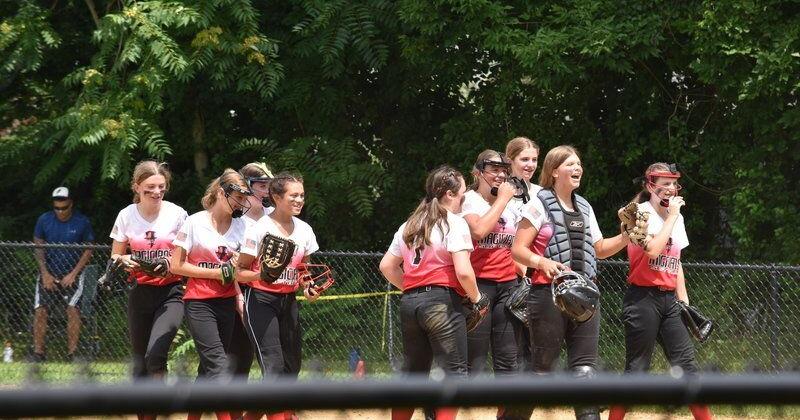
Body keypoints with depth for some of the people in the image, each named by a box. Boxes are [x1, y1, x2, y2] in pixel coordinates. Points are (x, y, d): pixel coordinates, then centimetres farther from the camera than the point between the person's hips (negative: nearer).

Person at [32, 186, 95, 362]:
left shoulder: (82, 222, -5)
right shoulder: (44, 220, 0)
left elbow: (88, 250, 0)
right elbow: (38, 247, 6)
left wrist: (73, 274, -8)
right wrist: (45, 274, -3)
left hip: (72, 275, -2)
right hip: (49, 273, 2)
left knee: (73, 309, -15)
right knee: (40, 311, -7)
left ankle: (72, 352, -11)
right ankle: (38, 352, 0)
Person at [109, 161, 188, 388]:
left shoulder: (177, 214, -5)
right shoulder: (127, 216, 1)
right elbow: (114, 257, 10)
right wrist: (124, 260, -13)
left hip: (170, 294, -3)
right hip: (140, 291, 3)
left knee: (155, 355, -23)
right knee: (140, 363, 8)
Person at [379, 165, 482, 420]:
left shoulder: (410, 225, 16)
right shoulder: (455, 223, -6)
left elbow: (387, 266, 18)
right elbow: (463, 271, -15)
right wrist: (475, 298, -1)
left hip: (410, 302, 7)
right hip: (442, 301, -7)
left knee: (414, 370, 17)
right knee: (456, 371, -5)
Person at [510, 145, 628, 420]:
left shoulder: (584, 208, 16)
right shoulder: (540, 206, -4)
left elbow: (599, 249, 24)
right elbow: (518, 250, -8)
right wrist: (543, 262, -26)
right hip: (549, 294, -6)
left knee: (585, 368, -1)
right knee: (543, 367, -2)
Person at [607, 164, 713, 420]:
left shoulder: (676, 218, 16)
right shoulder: (642, 213, -6)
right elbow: (654, 250, -22)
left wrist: (684, 302, 15)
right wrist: (672, 215, -13)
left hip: (669, 300, 7)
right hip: (644, 298, -7)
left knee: (687, 365, 1)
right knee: (637, 369, -6)